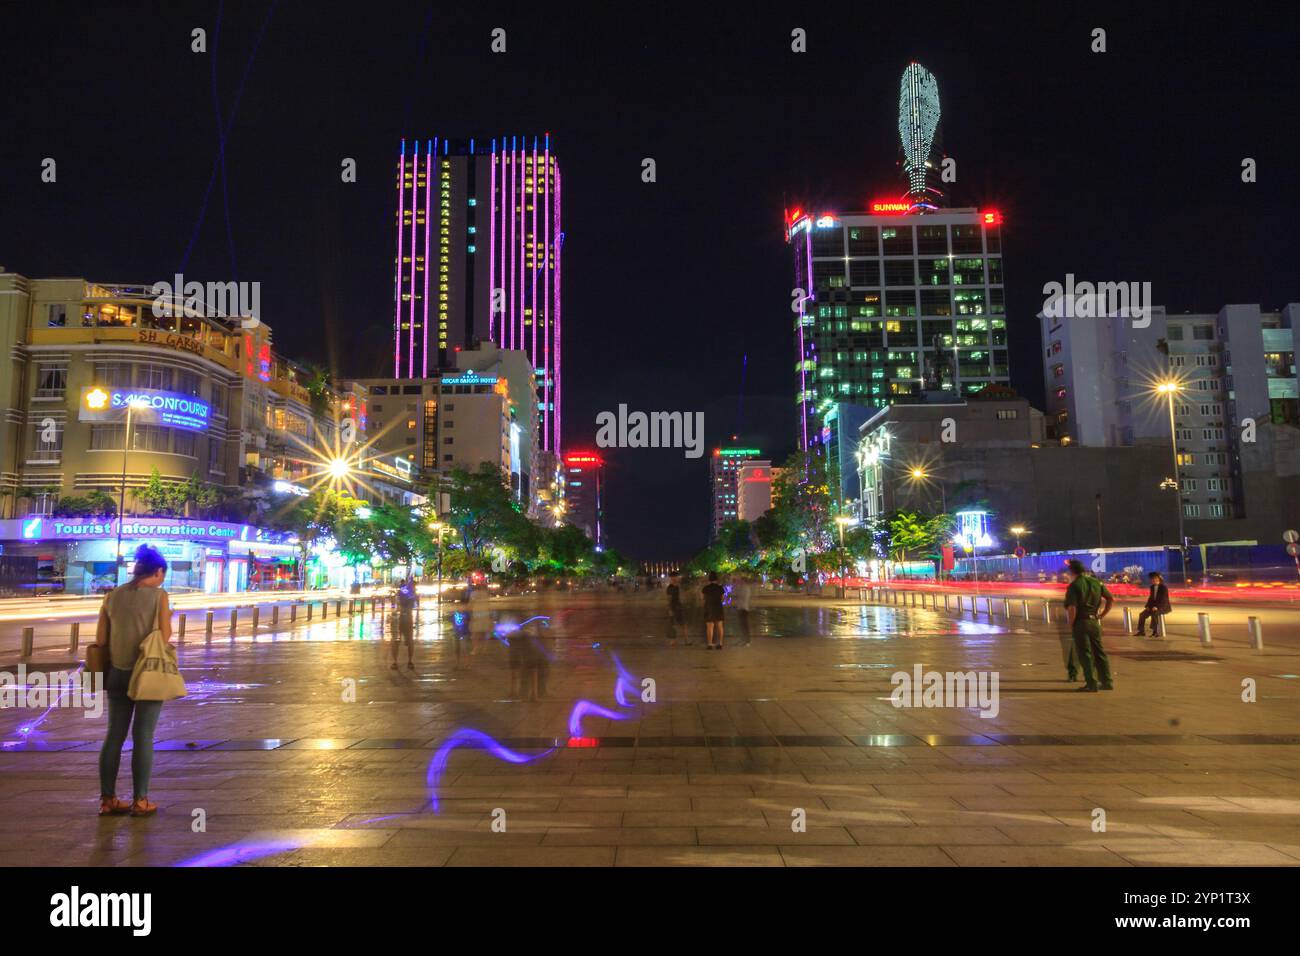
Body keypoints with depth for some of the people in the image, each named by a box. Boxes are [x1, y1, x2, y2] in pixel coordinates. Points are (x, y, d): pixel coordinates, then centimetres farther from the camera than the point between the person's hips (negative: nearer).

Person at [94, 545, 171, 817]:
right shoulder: (159, 596, -11)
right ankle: (140, 801, 9)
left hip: (117, 673, 5)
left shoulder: (112, 596, 4)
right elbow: (165, 637, -12)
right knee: (143, 737, 3)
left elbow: (100, 639, 4)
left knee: (114, 735, 13)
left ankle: (108, 799, 18)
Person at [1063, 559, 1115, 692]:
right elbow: (1111, 599, 9)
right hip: (1094, 621, 6)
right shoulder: (1096, 582, 6)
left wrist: (1071, 625, -8)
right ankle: (1107, 682, 17)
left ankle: (1091, 683, 2)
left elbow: (1072, 608, -19)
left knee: (1084, 654, 2)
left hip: (1081, 622, -6)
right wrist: (1102, 615, 11)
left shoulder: (1074, 586, -12)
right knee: (1099, 652, 15)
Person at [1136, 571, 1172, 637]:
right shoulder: (1152, 587, 9)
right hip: (1153, 606, 7)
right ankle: (1141, 631, -7)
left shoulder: (1163, 587, -13)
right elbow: (1151, 598, 14)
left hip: (1163, 607, -7)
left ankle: (1155, 631, -28)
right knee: (1142, 614, -11)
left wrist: (1157, 607, -29)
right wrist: (1148, 606, -1)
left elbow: (1164, 599, -19)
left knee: (1154, 614, -36)